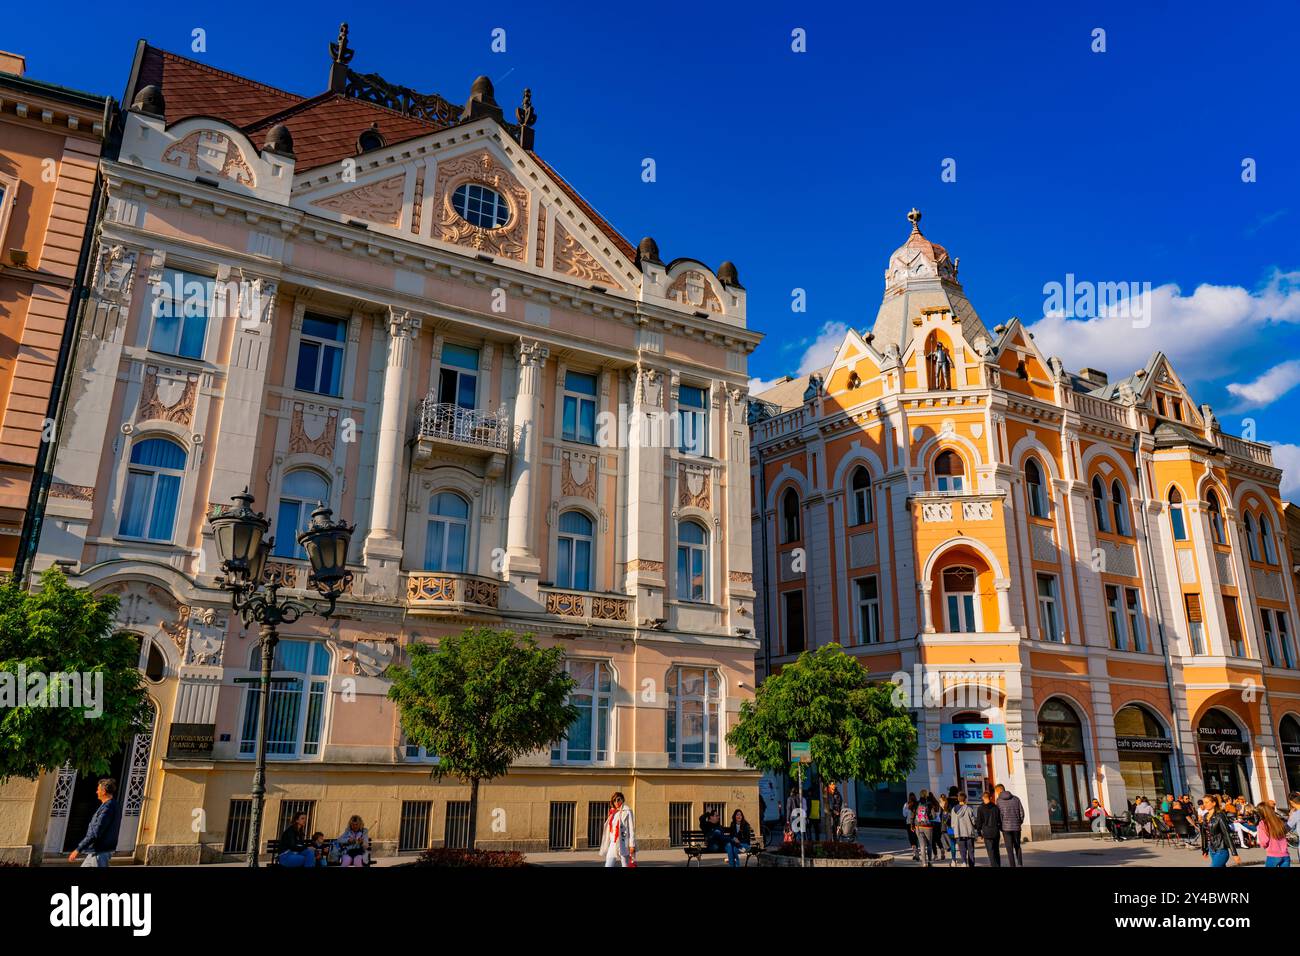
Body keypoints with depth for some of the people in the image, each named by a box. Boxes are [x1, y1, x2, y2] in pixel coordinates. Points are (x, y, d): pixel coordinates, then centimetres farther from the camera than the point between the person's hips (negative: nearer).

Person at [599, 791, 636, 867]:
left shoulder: (627, 812, -3)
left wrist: (632, 844, -14)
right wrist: (606, 846, 15)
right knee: (608, 865, 0)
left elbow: (631, 828, -8)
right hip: (613, 844, 6)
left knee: (625, 865, -2)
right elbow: (609, 830, 17)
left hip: (623, 844, -6)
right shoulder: (612, 813, 15)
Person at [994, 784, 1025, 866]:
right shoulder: (1016, 798, 6)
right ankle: (1020, 864, 10)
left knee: (1009, 849, 2)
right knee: (1017, 847, 18)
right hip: (1016, 827, 3)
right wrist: (1019, 823, 15)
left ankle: (1012, 865, -2)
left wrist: (1000, 826, 5)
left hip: (1006, 827, -3)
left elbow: (999, 815, -6)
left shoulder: (999, 800, -2)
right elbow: (1022, 812, 3)